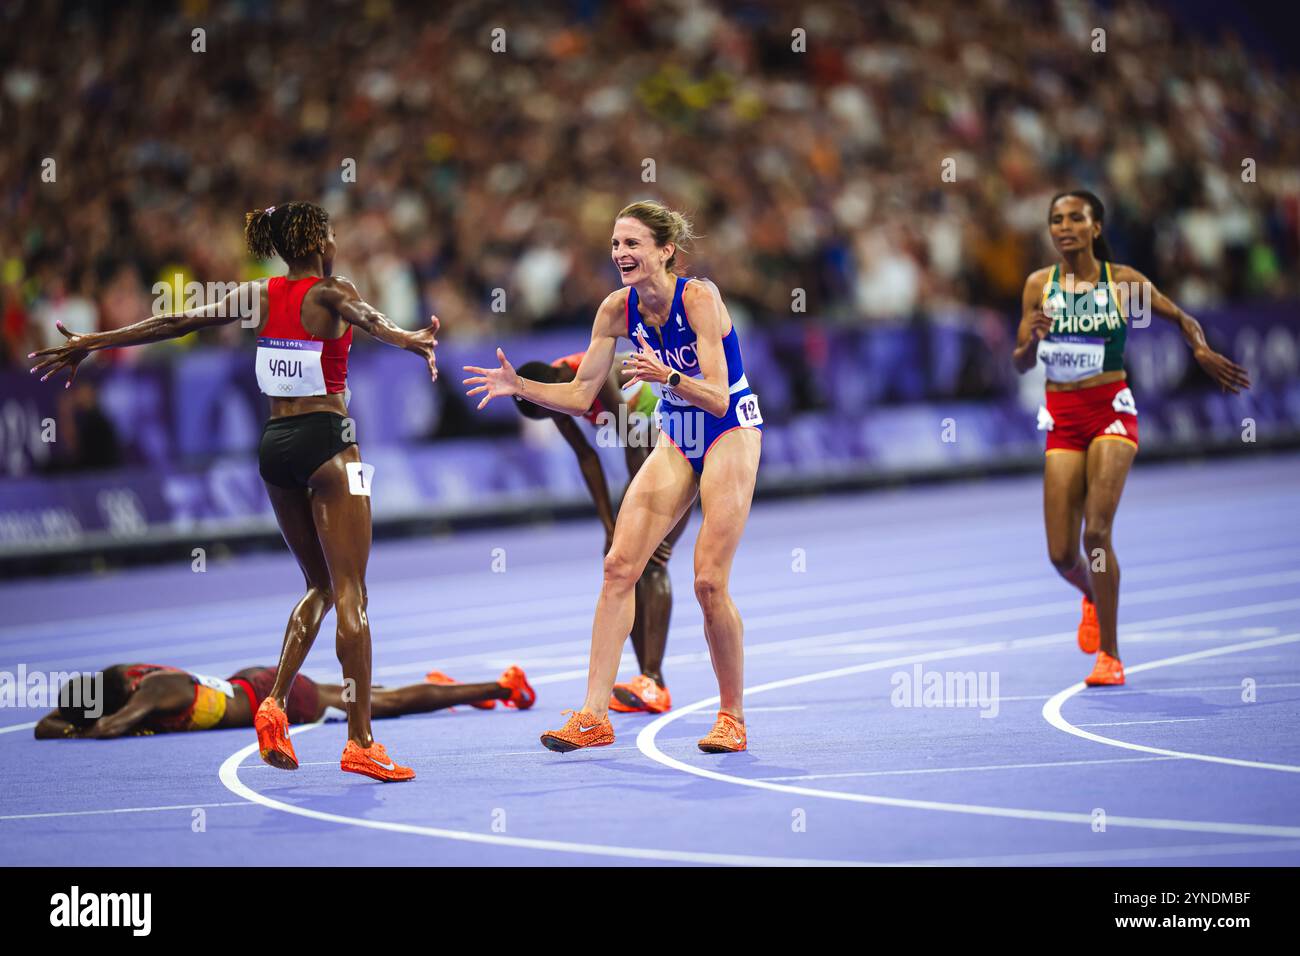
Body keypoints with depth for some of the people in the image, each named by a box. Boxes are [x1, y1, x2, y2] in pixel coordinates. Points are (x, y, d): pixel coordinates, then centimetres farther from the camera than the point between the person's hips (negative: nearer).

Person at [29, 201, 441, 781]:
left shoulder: (259, 296, 8)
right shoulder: (329, 293, -7)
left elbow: (175, 324, 9)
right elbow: (366, 317, -30)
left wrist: (90, 343, 16)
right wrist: (405, 339, -52)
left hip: (274, 446, 6)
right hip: (326, 441, -6)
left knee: (321, 587, 19)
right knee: (350, 596, -5)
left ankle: (275, 701, 3)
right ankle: (359, 741, -9)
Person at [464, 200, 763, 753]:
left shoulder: (699, 298, -23)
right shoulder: (619, 308, -5)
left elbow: (717, 397, -28)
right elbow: (580, 396, 0)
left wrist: (669, 376, -45)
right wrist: (519, 387, -13)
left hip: (731, 433, -6)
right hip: (676, 440, 6)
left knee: (709, 583, -13)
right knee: (619, 566, -6)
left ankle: (733, 718, 5)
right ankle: (594, 717, -6)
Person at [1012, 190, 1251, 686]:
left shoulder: (1124, 281, -2)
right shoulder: (1039, 284, 2)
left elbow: (1183, 319, 9)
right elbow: (1021, 364, 4)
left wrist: (1202, 351, -12)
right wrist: (1032, 338, -18)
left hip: (1111, 412, -2)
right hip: (1061, 419, 2)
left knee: (1096, 531, -18)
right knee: (1061, 553, -1)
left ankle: (1110, 654, -8)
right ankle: (1092, 596, 37)